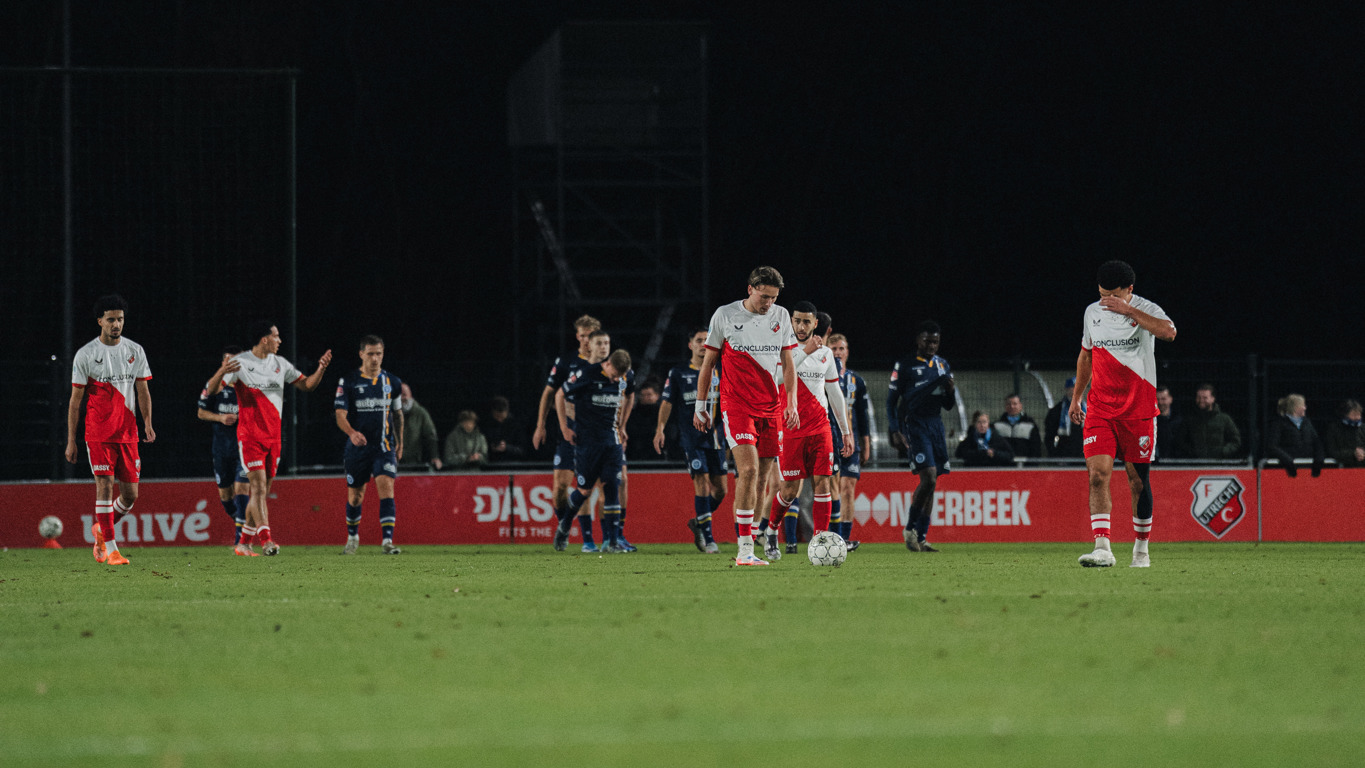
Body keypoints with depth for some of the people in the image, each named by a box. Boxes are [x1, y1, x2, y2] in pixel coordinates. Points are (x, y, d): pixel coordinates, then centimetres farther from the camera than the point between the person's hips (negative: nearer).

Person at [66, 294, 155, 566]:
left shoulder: (135, 351, 8)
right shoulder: (85, 355, -2)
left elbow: (143, 391, 11)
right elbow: (75, 399, 1)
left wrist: (148, 424, -5)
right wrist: (71, 440, -2)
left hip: (128, 431, 4)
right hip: (98, 432, -4)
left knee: (130, 494, 3)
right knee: (104, 485, -11)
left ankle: (100, 529, 29)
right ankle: (110, 549, -7)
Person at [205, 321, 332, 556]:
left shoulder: (280, 364, 10)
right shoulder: (241, 363, -7)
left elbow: (307, 385, 19)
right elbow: (212, 390, -12)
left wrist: (321, 369, 0)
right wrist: (222, 373, -33)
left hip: (273, 436, 6)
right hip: (249, 436, -6)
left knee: (263, 491, 7)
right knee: (259, 486, -17)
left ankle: (244, 543, 17)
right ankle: (266, 539, -23)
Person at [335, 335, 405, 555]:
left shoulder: (392, 382, 6)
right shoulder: (348, 381, -3)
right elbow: (340, 415, -9)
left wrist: (399, 442, 20)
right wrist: (352, 432, -29)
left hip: (384, 446, 1)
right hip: (357, 446, -1)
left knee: (386, 487, -18)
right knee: (355, 495, 8)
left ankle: (387, 541, -22)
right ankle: (352, 538, 32)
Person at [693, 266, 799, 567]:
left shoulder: (781, 316, 8)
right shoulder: (725, 315, -2)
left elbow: (787, 363, 14)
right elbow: (708, 361, 6)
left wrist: (791, 403, 5)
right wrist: (700, 405, 6)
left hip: (771, 408, 4)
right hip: (736, 405, -4)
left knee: (761, 477, 4)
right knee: (748, 469, -18)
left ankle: (745, 547, 12)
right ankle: (745, 550, -19)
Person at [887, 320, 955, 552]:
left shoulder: (943, 366, 14)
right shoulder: (905, 366, -2)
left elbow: (948, 406, 18)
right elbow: (891, 400, 0)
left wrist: (951, 391, -3)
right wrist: (895, 431, -9)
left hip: (935, 424, 6)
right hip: (914, 426, -6)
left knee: (931, 482, 4)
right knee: (928, 477, -19)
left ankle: (921, 538, 9)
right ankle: (910, 528, -3)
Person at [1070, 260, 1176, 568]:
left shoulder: (1146, 310, -7)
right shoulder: (1092, 312, 7)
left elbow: (1168, 332, -30)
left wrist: (1128, 311, -28)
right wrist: (1076, 397, 22)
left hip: (1138, 410, -3)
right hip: (1100, 410, 3)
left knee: (1138, 479, 5)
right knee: (1098, 474, -14)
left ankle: (1141, 547, 22)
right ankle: (1102, 548, -21)